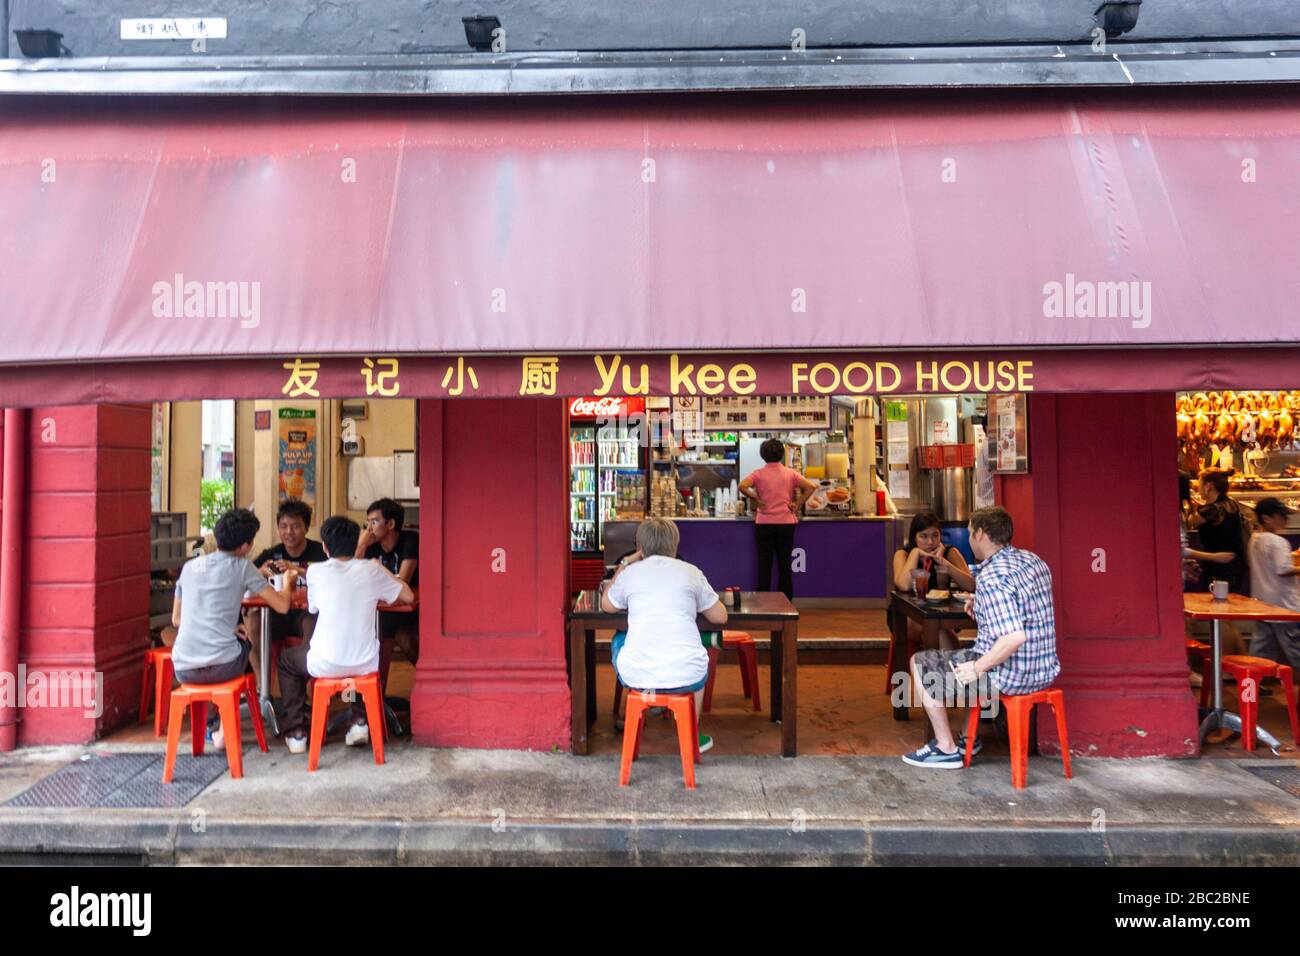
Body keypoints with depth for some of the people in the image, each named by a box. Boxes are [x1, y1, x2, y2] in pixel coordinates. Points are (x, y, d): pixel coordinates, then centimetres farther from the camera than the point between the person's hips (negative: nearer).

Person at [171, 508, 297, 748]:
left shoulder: (190, 566, 12)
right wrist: (287, 582, 18)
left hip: (183, 669, 4)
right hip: (222, 666, -4)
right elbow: (282, 605, -4)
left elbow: (176, 620, 21)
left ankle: (212, 723, 40)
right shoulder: (241, 566, -2)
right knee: (245, 645, 31)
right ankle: (224, 728, 29)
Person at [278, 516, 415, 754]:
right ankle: (360, 720, 27)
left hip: (325, 665, -2)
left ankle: (296, 732, 25)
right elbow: (408, 596, 9)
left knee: (287, 660, 30)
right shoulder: (372, 570, -2)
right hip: (365, 664, 2)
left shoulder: (316, 571, -5)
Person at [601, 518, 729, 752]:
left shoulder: (630, 573, 6)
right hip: (686, 677, 0)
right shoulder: (691, 572, 5)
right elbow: (720, 617, 13)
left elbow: (607, 605, 25)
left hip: (636, 677, 0)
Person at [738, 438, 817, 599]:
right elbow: (811, 487, -8)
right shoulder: (790, 473, 2)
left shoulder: (758, 473, -2)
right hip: (786, 524, 1)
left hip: (764, 524, -1)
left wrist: (756, 500, -8)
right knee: (785, 565, 8)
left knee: (764, 566, 5)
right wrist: (797, 504, -3)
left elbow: (742, 486, -19)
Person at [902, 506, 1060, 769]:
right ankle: (969, 737, 38)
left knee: (921, 664, 8)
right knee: (968, 655, 36)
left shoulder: (991, 579, -24)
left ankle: (947, 749, 14)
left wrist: (977, 669, -20)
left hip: (1011, 677, -9)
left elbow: (1015, 637, -32)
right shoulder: (1033, 560, 6)